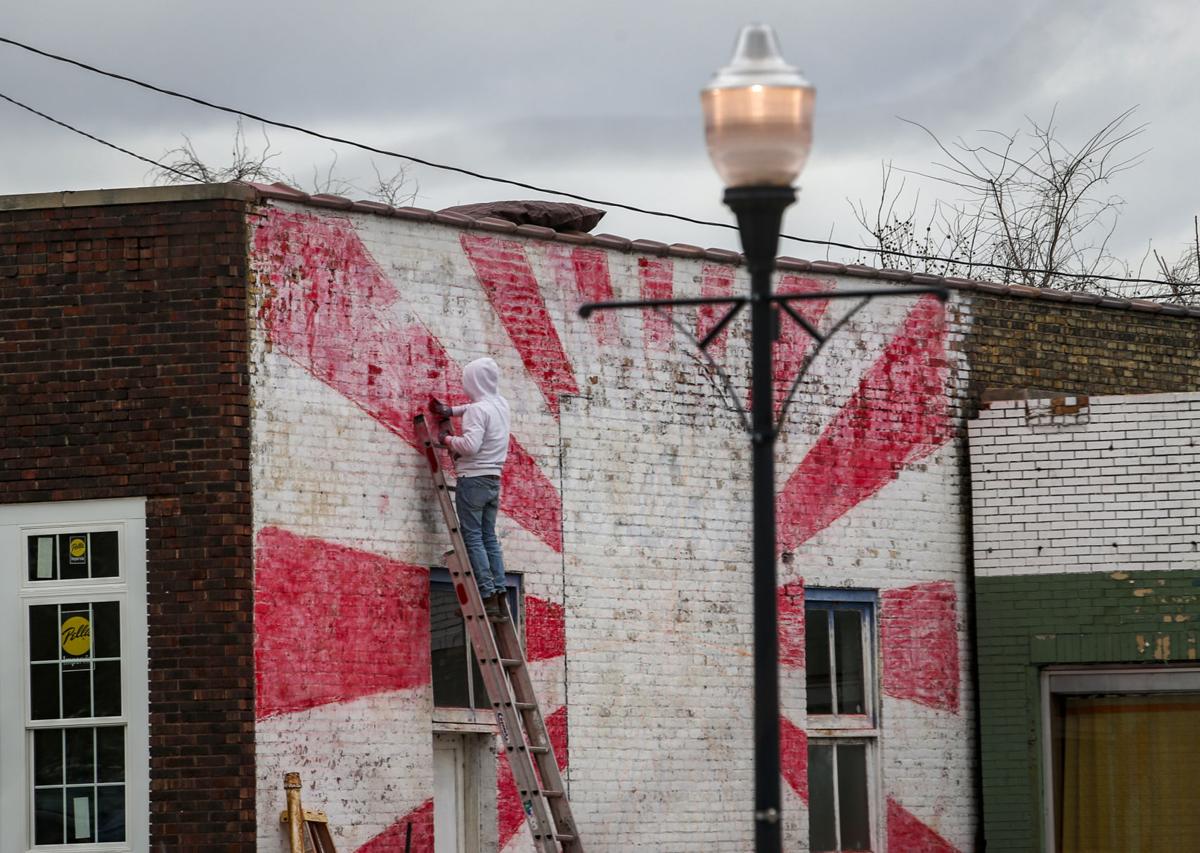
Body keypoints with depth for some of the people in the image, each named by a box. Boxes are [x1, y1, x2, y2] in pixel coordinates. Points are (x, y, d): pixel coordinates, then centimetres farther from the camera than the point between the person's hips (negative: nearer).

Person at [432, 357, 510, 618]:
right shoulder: (501, 405, 10)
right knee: (489, 538, 10)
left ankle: (488, 596, -12)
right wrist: (452, 411, 25)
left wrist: (448, 440, -8)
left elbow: (470, 445, -25)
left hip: (473, 478, -8)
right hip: (493, 479, 8)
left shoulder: (478, 410, -16)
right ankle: (499, 594, 4)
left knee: (472, 538, -5)